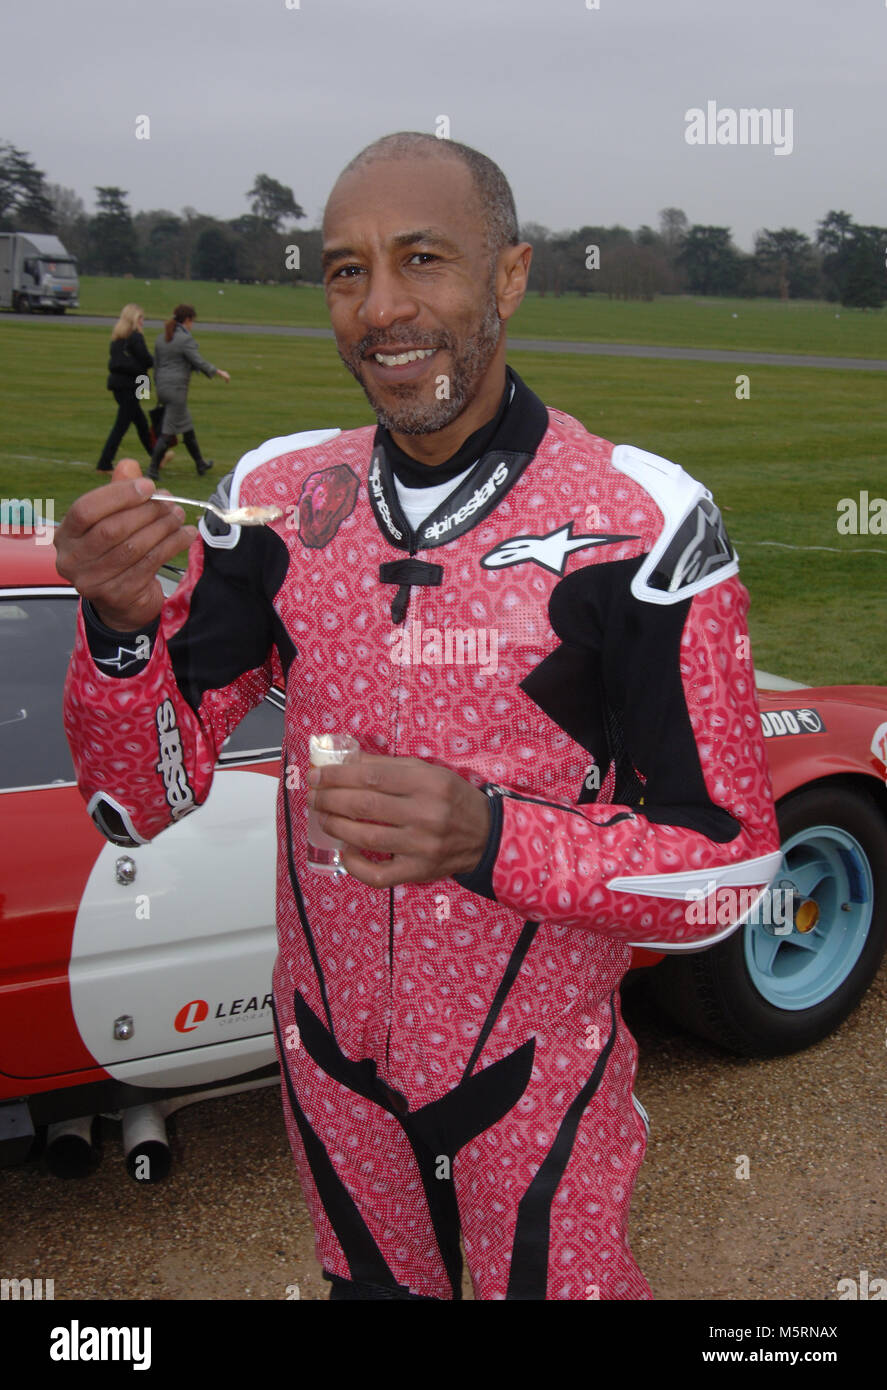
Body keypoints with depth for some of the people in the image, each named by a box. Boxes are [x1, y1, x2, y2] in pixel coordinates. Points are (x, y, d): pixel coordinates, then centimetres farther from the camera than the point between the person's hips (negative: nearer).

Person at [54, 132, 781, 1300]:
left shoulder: (639, 524, -19)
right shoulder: (279, 493, -7)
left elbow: (728, 865, -16)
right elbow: (139, 806, -6)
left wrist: (490, 838, -33)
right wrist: (121, 625, -26)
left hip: (538, 1073, -3)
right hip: (332, 1058, 4)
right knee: (375, 1285, 27)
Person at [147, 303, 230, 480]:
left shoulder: (161, 338, 11)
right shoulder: (185, 339, -14)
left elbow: (156, 365, 16)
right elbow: (199, 362, -13)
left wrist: (158, 388, 22)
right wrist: (219, 372, 1)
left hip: (163, 386, 9)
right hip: (177, 387, -9)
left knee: (187, 427, 20)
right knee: (168, 432, -5)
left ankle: (201, 465, 30)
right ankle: (153, 470, -6)